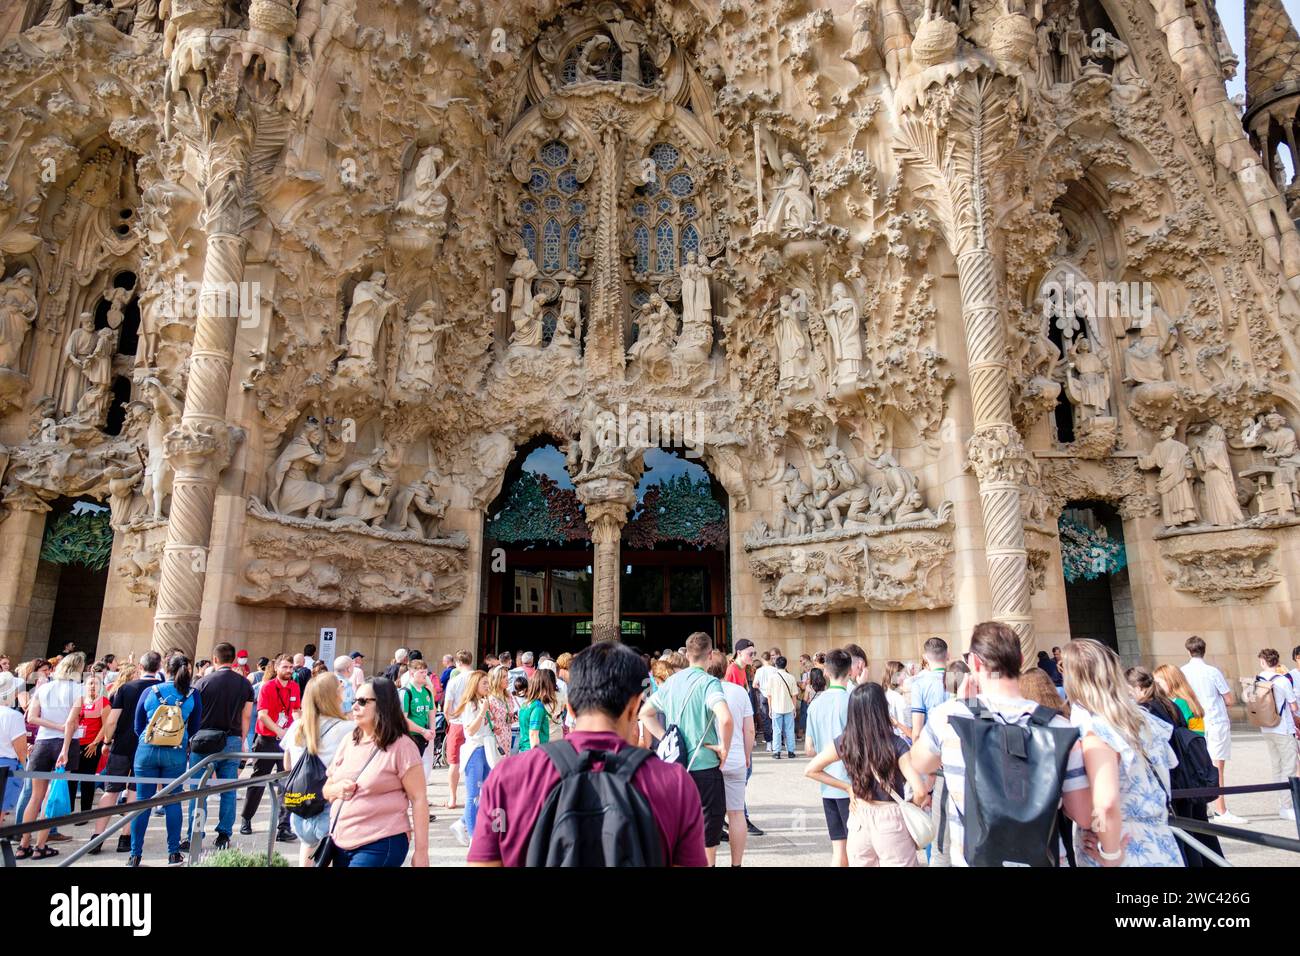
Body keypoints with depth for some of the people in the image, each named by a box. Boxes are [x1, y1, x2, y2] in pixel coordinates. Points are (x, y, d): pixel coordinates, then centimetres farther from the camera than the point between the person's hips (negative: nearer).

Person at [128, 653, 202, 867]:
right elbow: (194, 728, 7)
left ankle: (135, 855, 13)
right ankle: (174, 853, 11)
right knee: (173, 801, 7)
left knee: (143, 801, 7)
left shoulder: (150, 692, 0)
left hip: (147, 751, 0)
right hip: (177, 753, 0)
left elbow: (138, 725, 9)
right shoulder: (192, 695, -1)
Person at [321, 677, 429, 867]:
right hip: (341, 844, 7)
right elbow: (327, 789, 18)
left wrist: (421, 851, -14)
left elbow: (418, 799, -12)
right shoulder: (348, 741, 8)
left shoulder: (401, 746, -12)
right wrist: (337, 789, -6)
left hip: (380, 846, -7)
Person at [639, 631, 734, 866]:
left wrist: (665, 738, 9)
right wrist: (724, 747, -16)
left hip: (677, 765, 6)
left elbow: (645, 712, 14)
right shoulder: (709, 682, -14)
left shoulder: (671, 682, 6)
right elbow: (725, 718, -31)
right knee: (711, 823, 8)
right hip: (705, 765, -6)